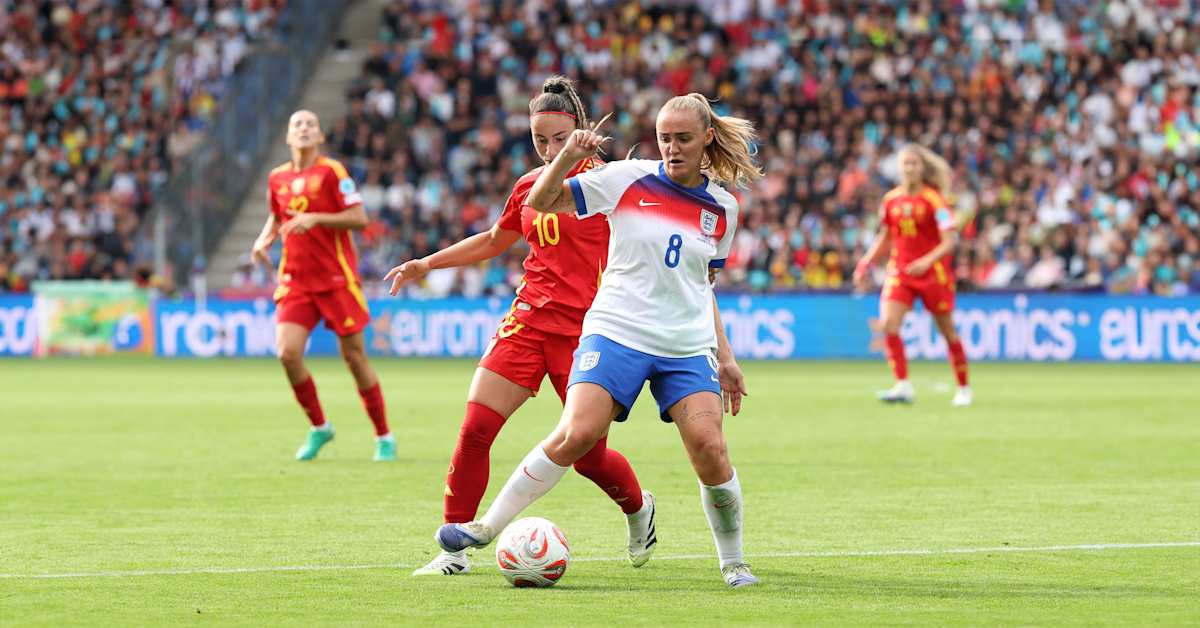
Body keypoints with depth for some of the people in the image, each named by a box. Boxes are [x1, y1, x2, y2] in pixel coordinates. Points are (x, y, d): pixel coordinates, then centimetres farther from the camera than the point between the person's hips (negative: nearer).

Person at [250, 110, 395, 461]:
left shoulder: (331, 172, -7)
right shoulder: (277, 178, 8)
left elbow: (359, 219, -13)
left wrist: (315, 218, -22)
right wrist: (264, 240, 6)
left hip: (336, 278, -4)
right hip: (295, 280, 4)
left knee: (354, 356, -1)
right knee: (287, 353, -13)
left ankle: (383, 436, 14)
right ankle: (318, 428, 8)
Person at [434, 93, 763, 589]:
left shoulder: (722, 208, 9)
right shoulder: (629, 179, -1)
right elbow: (538, 202, 1)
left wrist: (724, 357, 19)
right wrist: (567, 158, -17)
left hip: (688, 348, 3)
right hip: (617, 333, -3)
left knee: (709, 449, -13)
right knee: (576, 434, -21)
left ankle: (733, 562, 7)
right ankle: (489, 525, -7)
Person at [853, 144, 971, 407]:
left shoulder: (933, 200, -10)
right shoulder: (891, 200, 4)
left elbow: (950, 241, -15)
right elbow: (884, 238, 18)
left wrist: (927, 261, -30)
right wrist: (865, 265, 9)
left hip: (933, 273, -4)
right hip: (900, 271, 4)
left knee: (947, 331, 6)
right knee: (888, 325, -17)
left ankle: (963, 389, 22)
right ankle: (903, 385, -18)